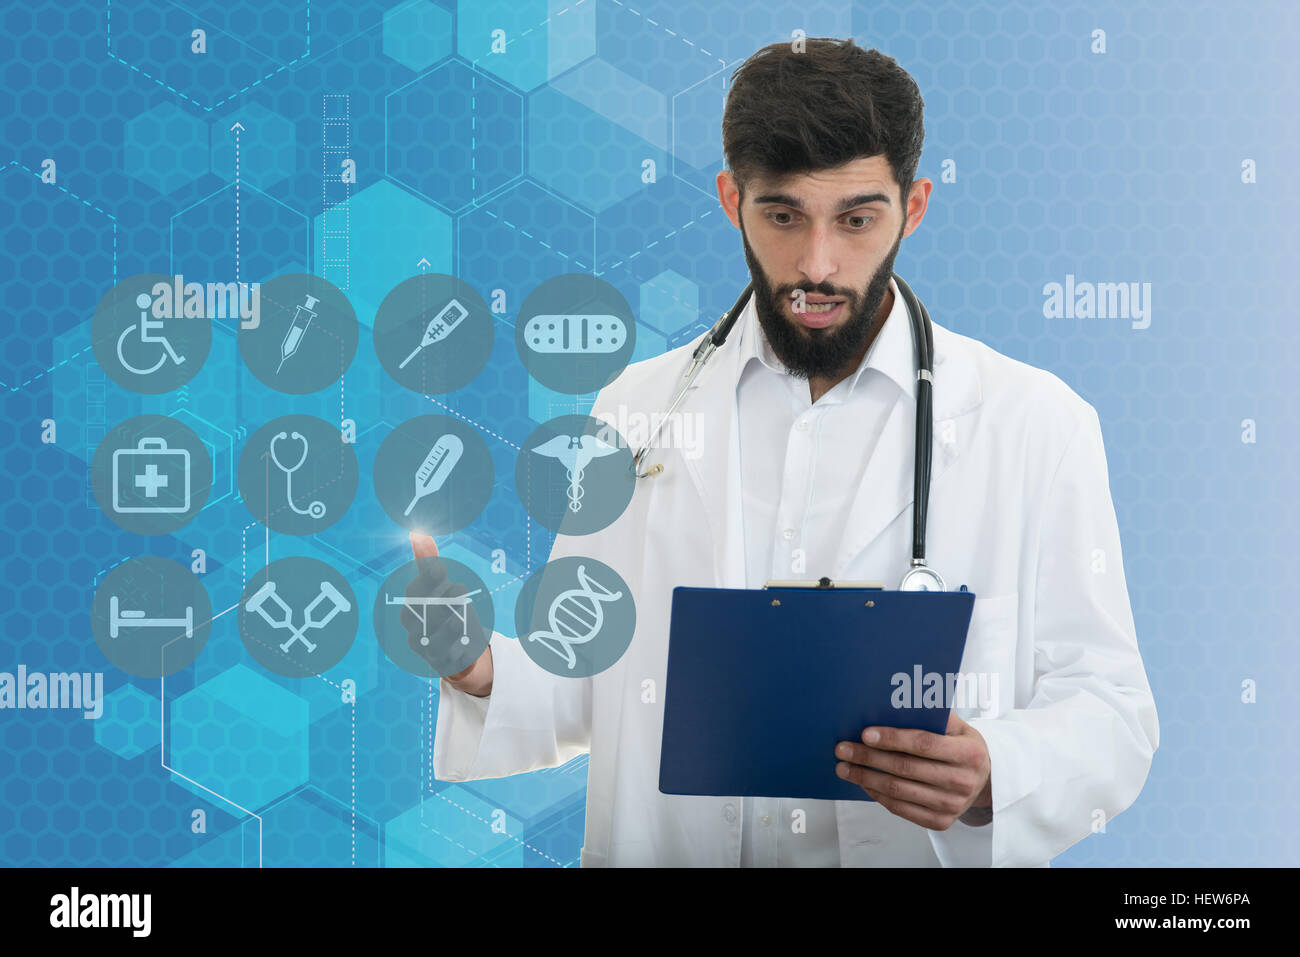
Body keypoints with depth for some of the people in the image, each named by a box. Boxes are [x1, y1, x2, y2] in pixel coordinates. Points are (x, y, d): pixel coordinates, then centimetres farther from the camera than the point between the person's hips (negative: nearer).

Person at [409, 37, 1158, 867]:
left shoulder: (1036, 423, 2)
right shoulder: (636, 407, 10)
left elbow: (1111, 714, 2)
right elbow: (587, 683, 12)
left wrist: (993, 778, -15)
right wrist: (483, 672, -7)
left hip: (918, 853, 0)